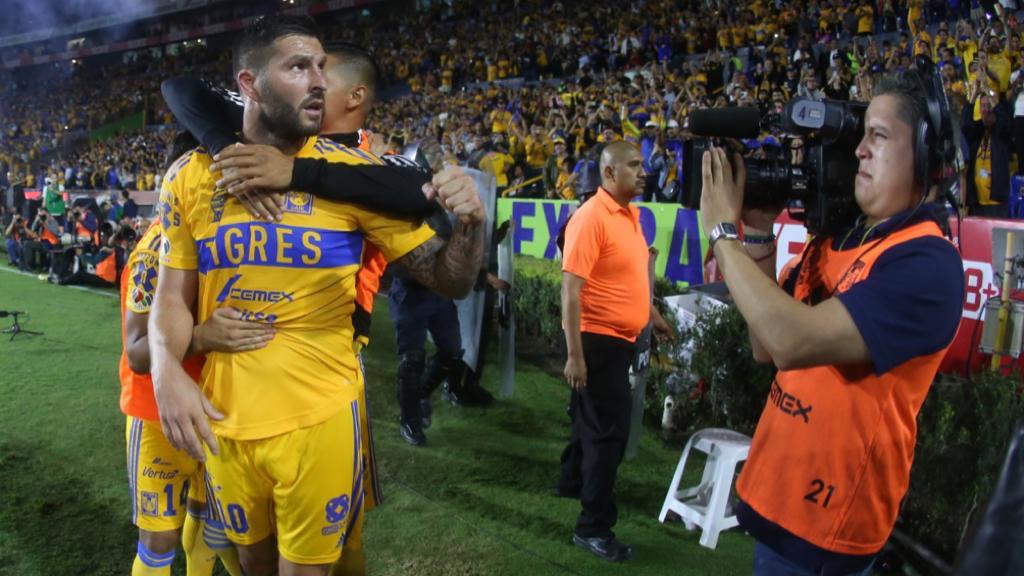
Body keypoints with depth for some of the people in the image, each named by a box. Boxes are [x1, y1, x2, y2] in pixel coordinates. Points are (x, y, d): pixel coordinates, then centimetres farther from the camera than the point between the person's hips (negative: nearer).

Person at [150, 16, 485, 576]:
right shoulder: (194, 177, -1)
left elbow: (448, 279, -7)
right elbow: (173, 295, 5)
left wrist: (471, 223, -28)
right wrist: (167, 370, -14)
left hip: (319, 421, -3)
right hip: (224, 423, 3)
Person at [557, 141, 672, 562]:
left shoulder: (631, 214, 8)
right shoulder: (591, 217, -21)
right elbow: (571, 288, -24)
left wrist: (652, 316, 23)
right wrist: (575, 354, -26)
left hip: (620, 337, 9)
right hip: (599, 339, -9)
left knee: (594, 419, 23)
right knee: (609, 431, -3)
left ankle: (572, 481, 44)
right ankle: (593, 527, 10)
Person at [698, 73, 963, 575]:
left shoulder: (927, 264, -21)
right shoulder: (835, 239, 4)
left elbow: (794, 341, -31)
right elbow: (767, 348, 5)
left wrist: (723, 231, -20)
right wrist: (757, 236, -4)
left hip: (824, 520, -7)